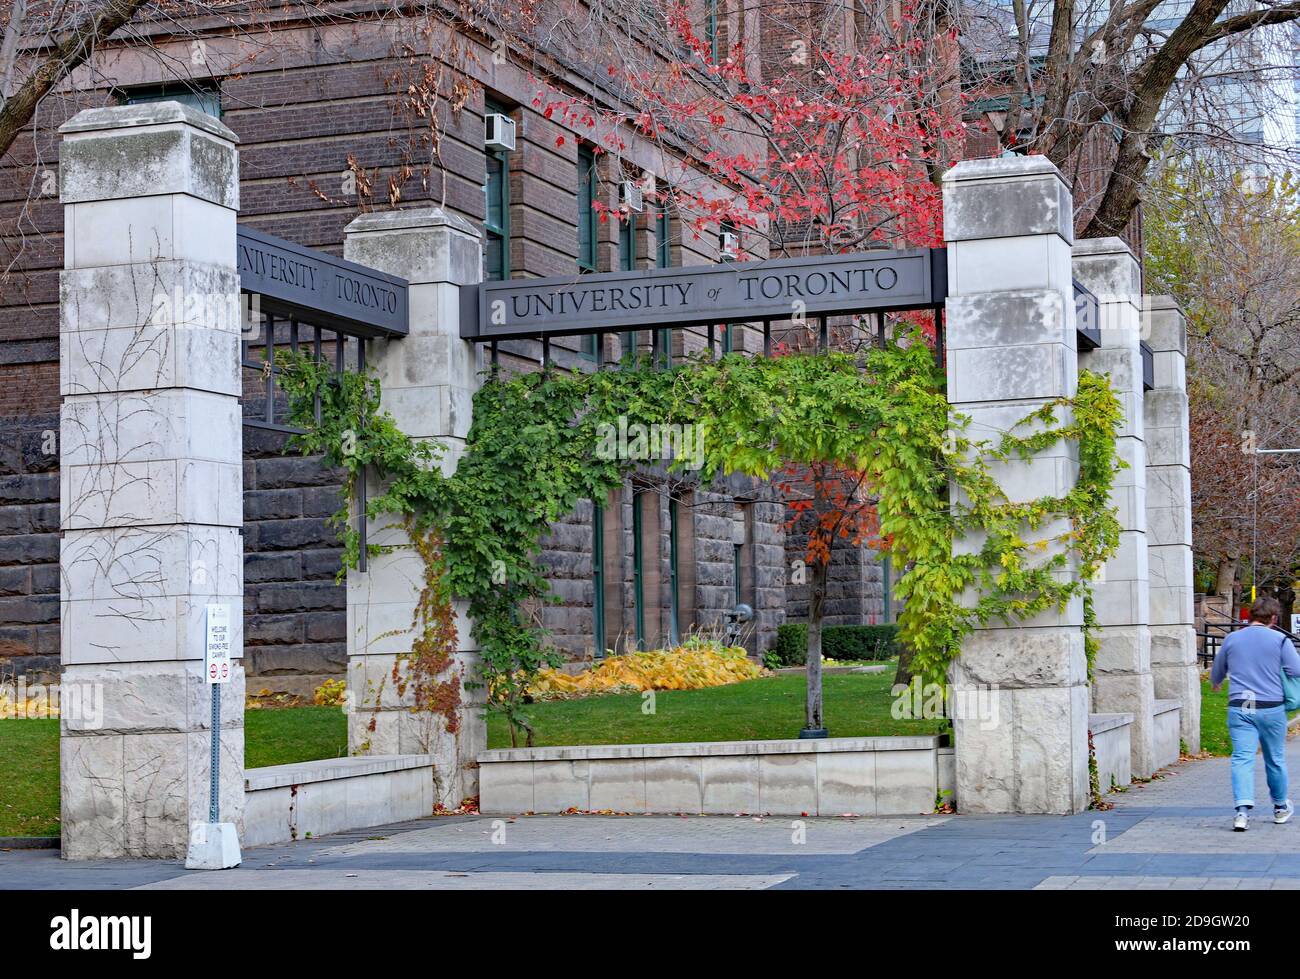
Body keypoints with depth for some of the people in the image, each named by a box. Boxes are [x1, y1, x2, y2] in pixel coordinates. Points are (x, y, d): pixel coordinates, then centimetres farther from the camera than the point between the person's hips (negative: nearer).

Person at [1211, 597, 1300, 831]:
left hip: (1239, 708, 1)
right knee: (1275, 759, 15)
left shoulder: (1231, 639, 7)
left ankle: (1243, 809, -23)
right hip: (1271, 708, -1)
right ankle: (1281, 807, 32)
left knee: (1242, 758, -6)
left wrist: (1216, 684, 43)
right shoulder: (1280, 640, -3)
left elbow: (1216, 674, 20)